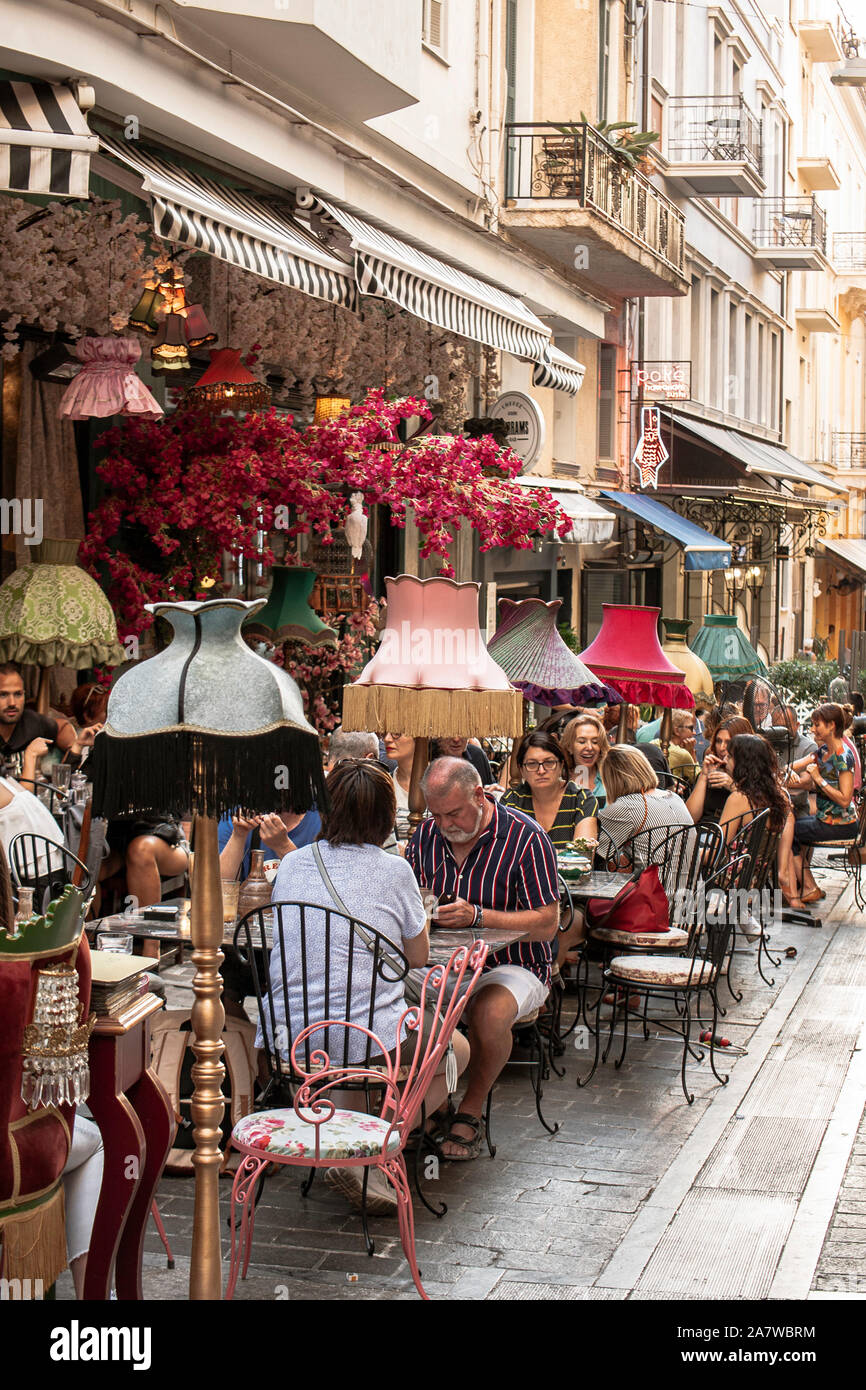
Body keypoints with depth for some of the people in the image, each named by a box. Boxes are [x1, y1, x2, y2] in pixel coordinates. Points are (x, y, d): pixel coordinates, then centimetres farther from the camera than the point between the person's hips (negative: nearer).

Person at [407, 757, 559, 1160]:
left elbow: (546, 924, -13)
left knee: (489, 1012, -37)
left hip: (512, 965, -4)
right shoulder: (426, 836, 6)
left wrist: (477, 916, -24)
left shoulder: (525, 837, -10)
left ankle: (470, 1114, -12)